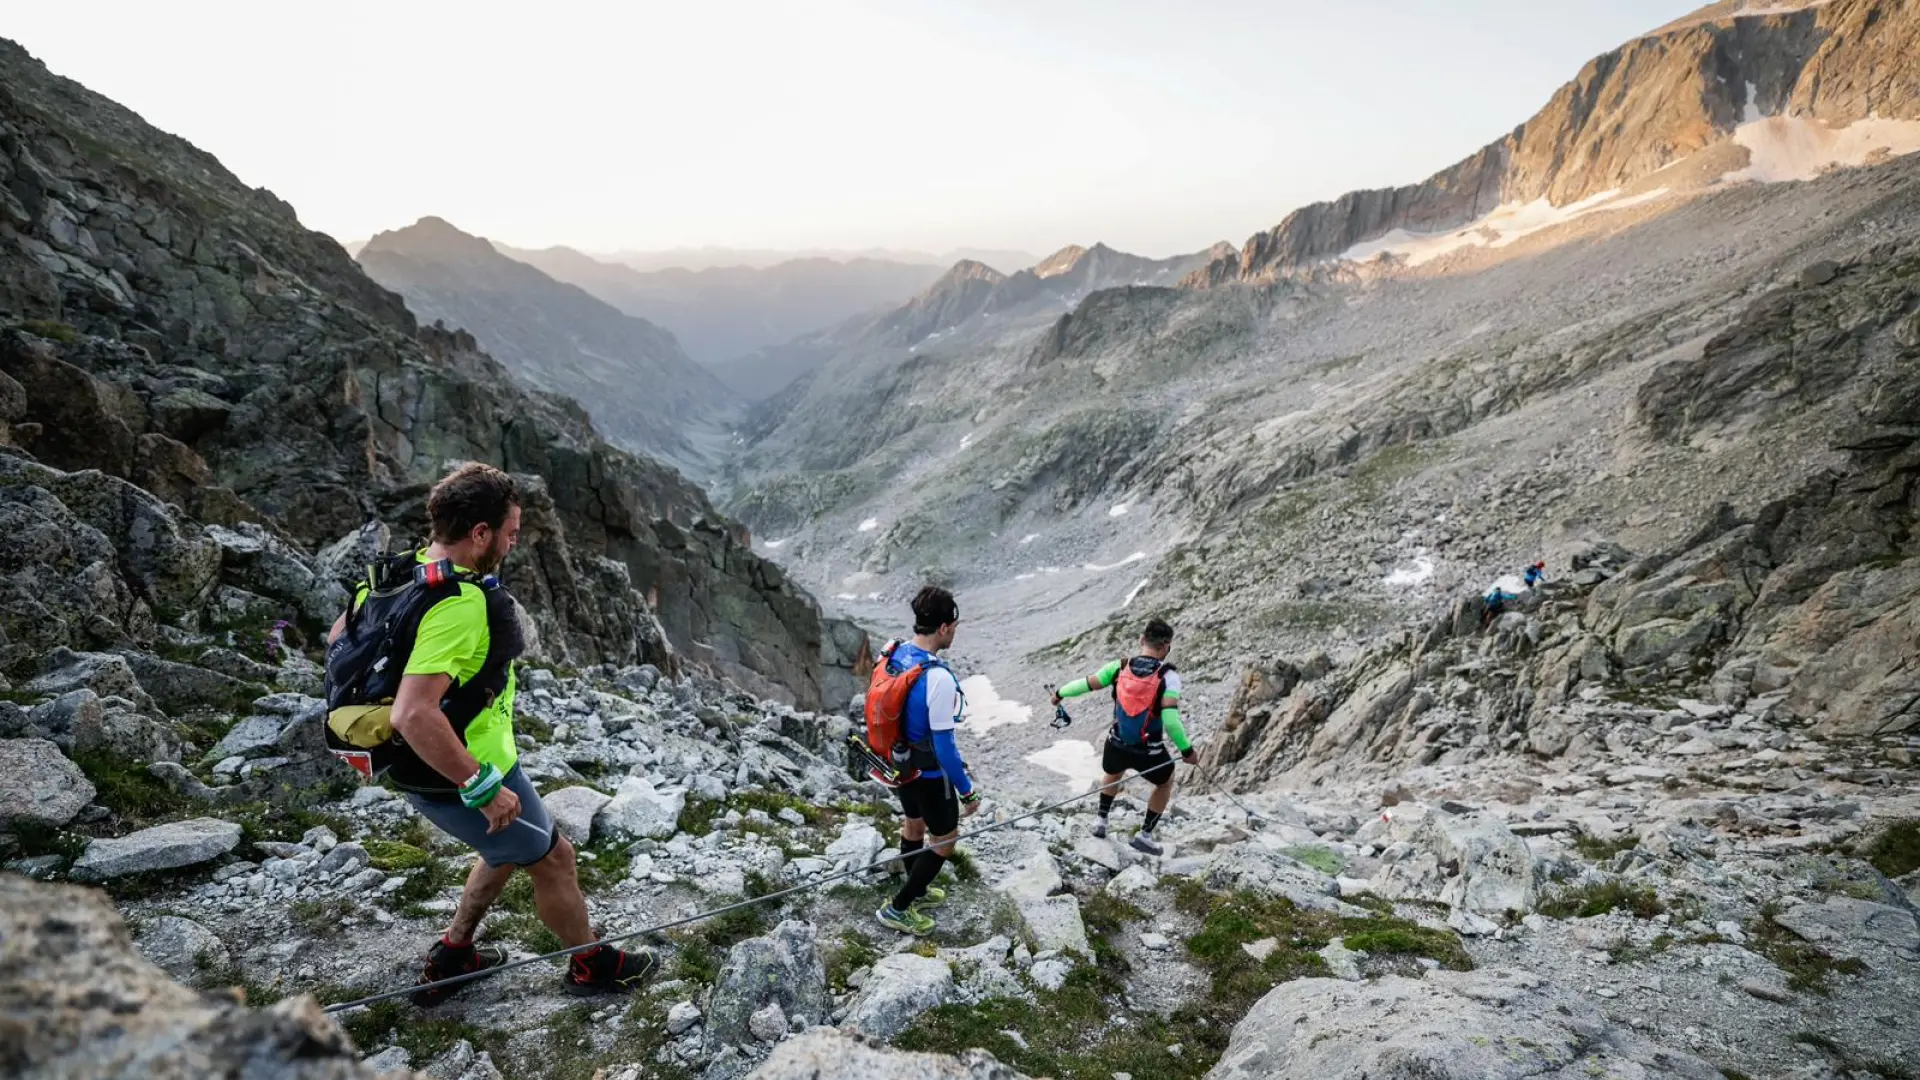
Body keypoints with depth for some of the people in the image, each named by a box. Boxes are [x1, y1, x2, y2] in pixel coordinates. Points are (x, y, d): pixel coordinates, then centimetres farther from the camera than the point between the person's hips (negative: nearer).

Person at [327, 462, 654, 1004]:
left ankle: (451, 957, 40)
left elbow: (340, 637, 12)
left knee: (510, 847, 30)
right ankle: (592, 965, 33)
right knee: (552, 856, 13)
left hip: (415, 769, 9)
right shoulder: (459, 605, -32)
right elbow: (412, 714, -40)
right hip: (458, 776, -9)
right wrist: (483, 786, -30)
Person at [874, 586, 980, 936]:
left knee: (913, 825, 28)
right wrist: (967, 790, -15)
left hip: (899, 762, 8)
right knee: (944, 842, 14)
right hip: (930, 773, -8)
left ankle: (917, 891, 49)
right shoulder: (938, 678, -34)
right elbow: (943, 745, -28)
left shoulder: (892, 655, -10)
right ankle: (898, 908, 20)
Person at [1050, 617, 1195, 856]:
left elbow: (1086, 684, 1)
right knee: (1165, 784, 30)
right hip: (1150, 752, -3)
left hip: (1117, 745, 3)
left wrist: (1060, 693, 19)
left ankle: (1101, 821, 44)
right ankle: (1145, 835, 29)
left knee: (1112, 775, 39)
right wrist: (1186, 750, -13)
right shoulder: (1168, 676, -19)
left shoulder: (1120, 667, -10)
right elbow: (1171, 720, -27)